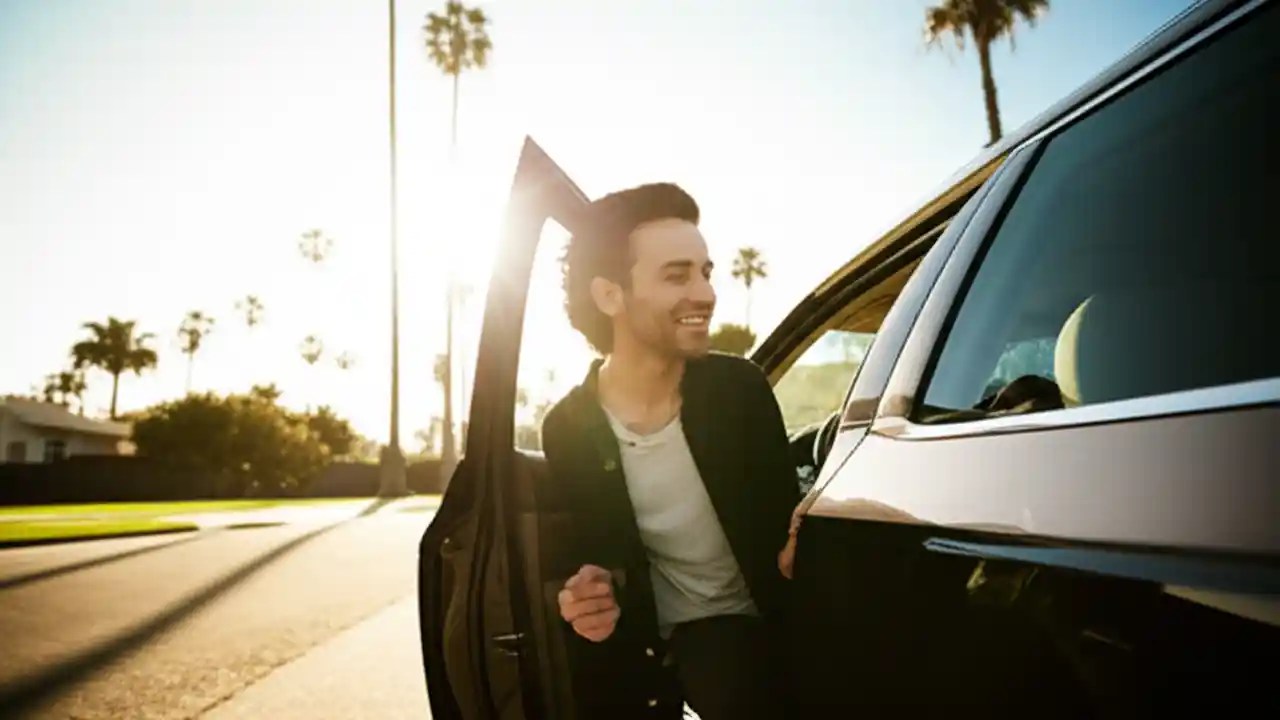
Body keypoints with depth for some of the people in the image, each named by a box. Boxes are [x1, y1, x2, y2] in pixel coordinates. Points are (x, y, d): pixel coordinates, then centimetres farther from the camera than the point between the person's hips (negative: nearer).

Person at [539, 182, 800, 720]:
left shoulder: (741, 387, -14)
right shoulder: (569, 429, -13)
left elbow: (783, 510, 0)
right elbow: (577, 551, 3)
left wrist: (796, 551, -22)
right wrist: (582, 598, -18)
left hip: (739, 625, -1)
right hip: (635, 642, 1)